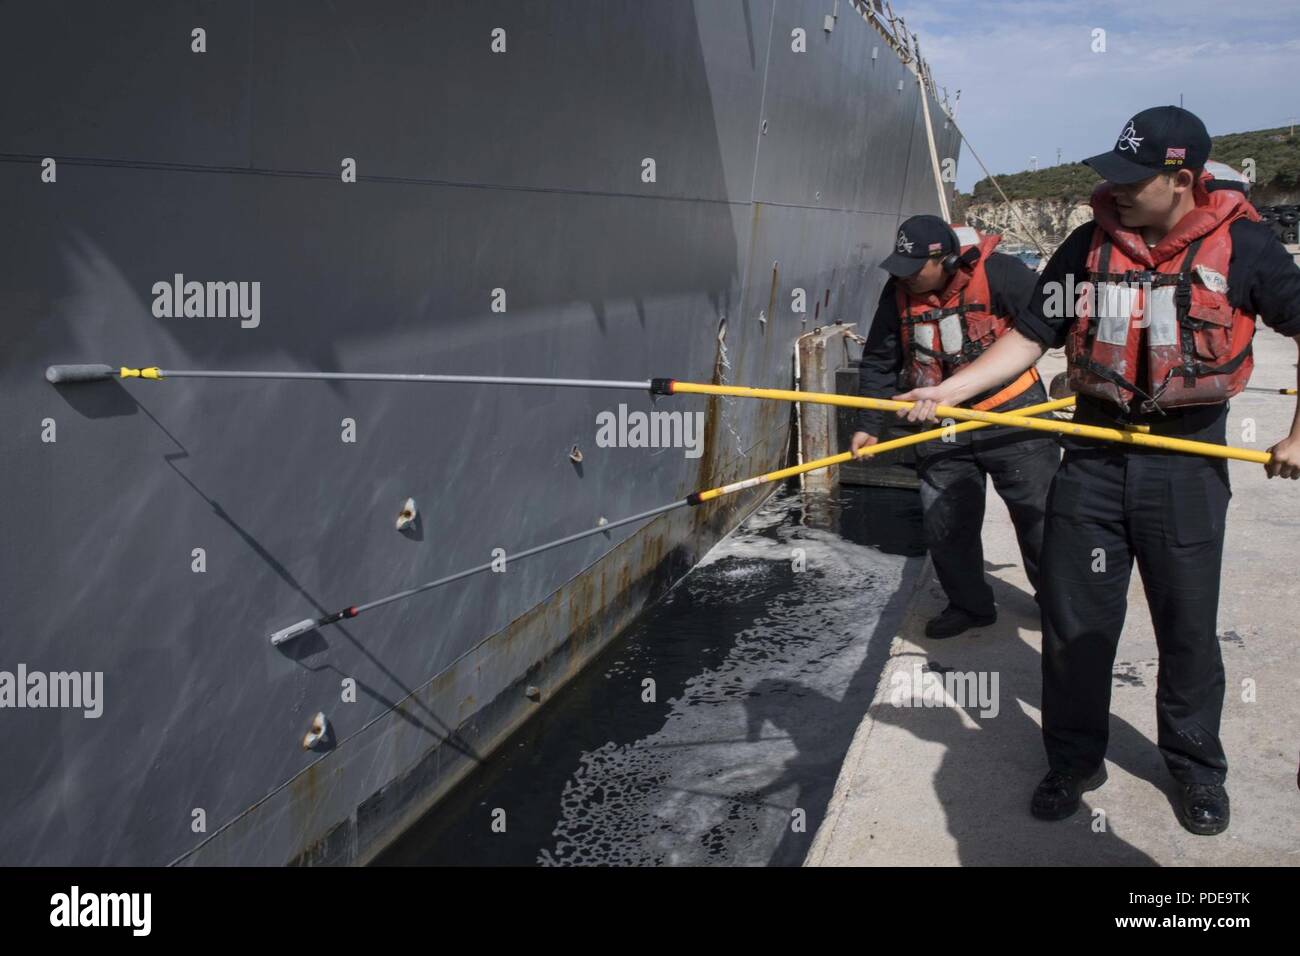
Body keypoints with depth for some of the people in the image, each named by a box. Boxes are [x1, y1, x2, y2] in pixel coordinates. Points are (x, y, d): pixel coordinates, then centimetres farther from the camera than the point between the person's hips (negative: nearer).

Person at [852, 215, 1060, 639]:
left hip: (1014, 417, -4)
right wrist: (868, 425, 3)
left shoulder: (998, 273, -19)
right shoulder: (898, 293, -3)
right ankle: (970, 605, 24)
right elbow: (878, 362, 6)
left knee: (1039, 517, 5)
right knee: (943, 525, 5)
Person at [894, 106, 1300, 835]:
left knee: (1189, 625, 10)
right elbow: (1029, 338, 2)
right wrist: (948, 391, -7)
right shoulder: (1089, 245, 0)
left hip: (1187, 460, -2)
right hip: (1095, 452, 2)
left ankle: (1198, 767, 31)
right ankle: (1075, 761, 24)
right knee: (1074, 621, 7)